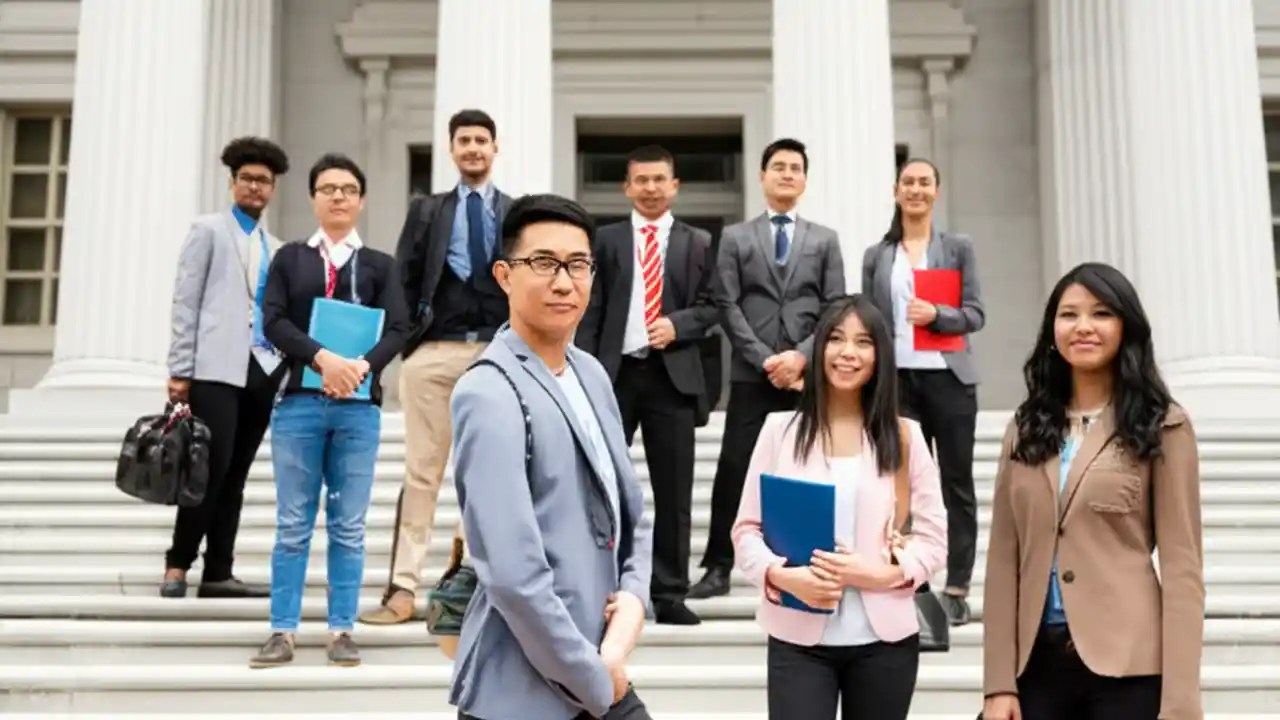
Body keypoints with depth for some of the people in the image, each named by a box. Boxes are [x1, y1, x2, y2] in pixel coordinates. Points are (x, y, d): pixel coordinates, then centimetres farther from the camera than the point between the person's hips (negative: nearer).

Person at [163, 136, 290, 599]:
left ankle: (218, 574, 9)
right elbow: (185, 302, -1)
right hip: (216, 367, -5)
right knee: (211, 470, -10)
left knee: (234, 477, 6)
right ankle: (177, 566, 1)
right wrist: (180, 370, -9)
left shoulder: (276, 249, 20)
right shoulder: (209, 230, 6)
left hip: (263, 370, 5)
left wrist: (287, 368, 7)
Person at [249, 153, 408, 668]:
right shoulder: (290, 258, 10)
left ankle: (341, 631, 11)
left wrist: (364, 366, -21)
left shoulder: (379, 265, 10)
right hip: (298, 402, 0)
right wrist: (322, 358, -19)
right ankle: (282, 632, 8)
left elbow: (397, 329, -2)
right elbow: (273, 321, -3)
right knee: (293, 525, 3)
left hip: (359, 407, 0)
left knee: (349, 527, 4)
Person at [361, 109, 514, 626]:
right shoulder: (427, 210, 13)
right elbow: (404, 279, 8)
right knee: (421, 472, 0)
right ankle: (403, 588, 3)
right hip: (434, 351, 0)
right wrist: (407, 339, -2)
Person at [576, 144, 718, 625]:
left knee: (674, 491, 4)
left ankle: (670, 595, 11)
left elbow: (710, 307, 7)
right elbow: (591, 311, 3)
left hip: (673, 375, 1)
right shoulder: (606, 239, 8)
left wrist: (678, 324, -13)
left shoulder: (698, 242, 10)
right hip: (615, 373, 0)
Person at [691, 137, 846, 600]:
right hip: (751, 373, -1)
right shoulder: (735, 238, 9)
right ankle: (719, 566, 4)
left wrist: (802, 355, -10)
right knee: (733, 469, -3)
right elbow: (727, 306, 0)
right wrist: (764, 358, -11)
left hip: (808, 373, 1)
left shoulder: (825, 240, 14)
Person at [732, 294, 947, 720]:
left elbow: (933, 536, 4)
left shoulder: (904, 436, 5)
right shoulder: (781, 429, 2)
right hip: (798, 638, -1)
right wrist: (783, 576, -17)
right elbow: (747, 529, 2)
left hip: (884, 639, 2)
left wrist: (884, 572, -14)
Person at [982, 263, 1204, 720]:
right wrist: (999, 682, -1)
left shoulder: (1162, 427, 0)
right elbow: (1004, 559, 5)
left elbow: (1181, 563, -5)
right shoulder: (1026, 429, 9)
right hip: (1038, 660, 3)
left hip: (1128, 664, -3)